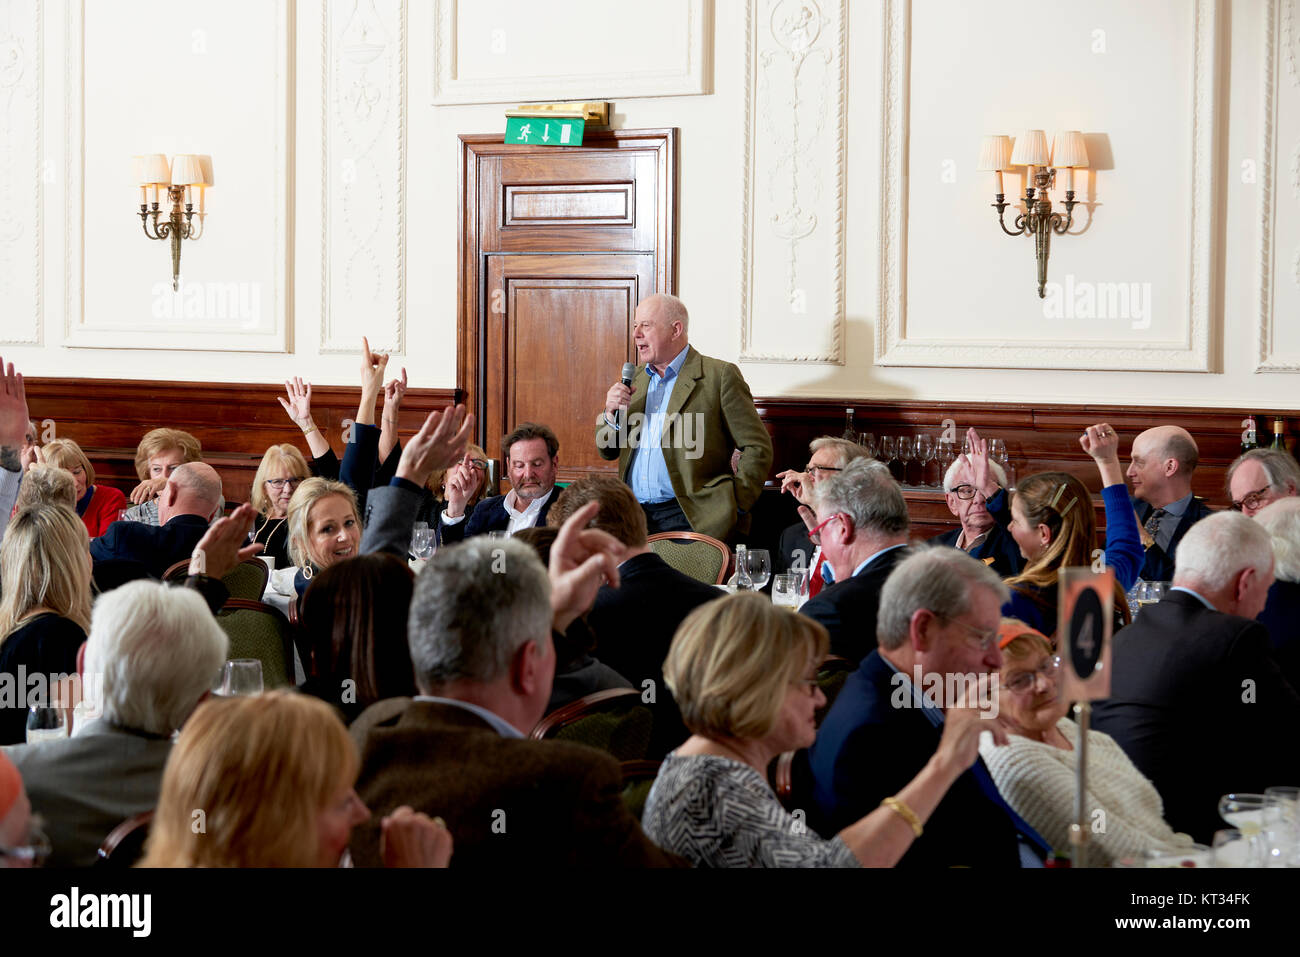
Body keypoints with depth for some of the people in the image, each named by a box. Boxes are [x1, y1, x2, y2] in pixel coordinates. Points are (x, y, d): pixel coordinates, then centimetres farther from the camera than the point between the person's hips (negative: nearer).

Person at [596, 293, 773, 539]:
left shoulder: (720, 375, -1)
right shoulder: (635, 378, 19)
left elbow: (757, 448, -2)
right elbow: (607, 451, 22)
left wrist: (736, 506, -8)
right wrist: (611, 414, 2)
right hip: (633, 514, 5)